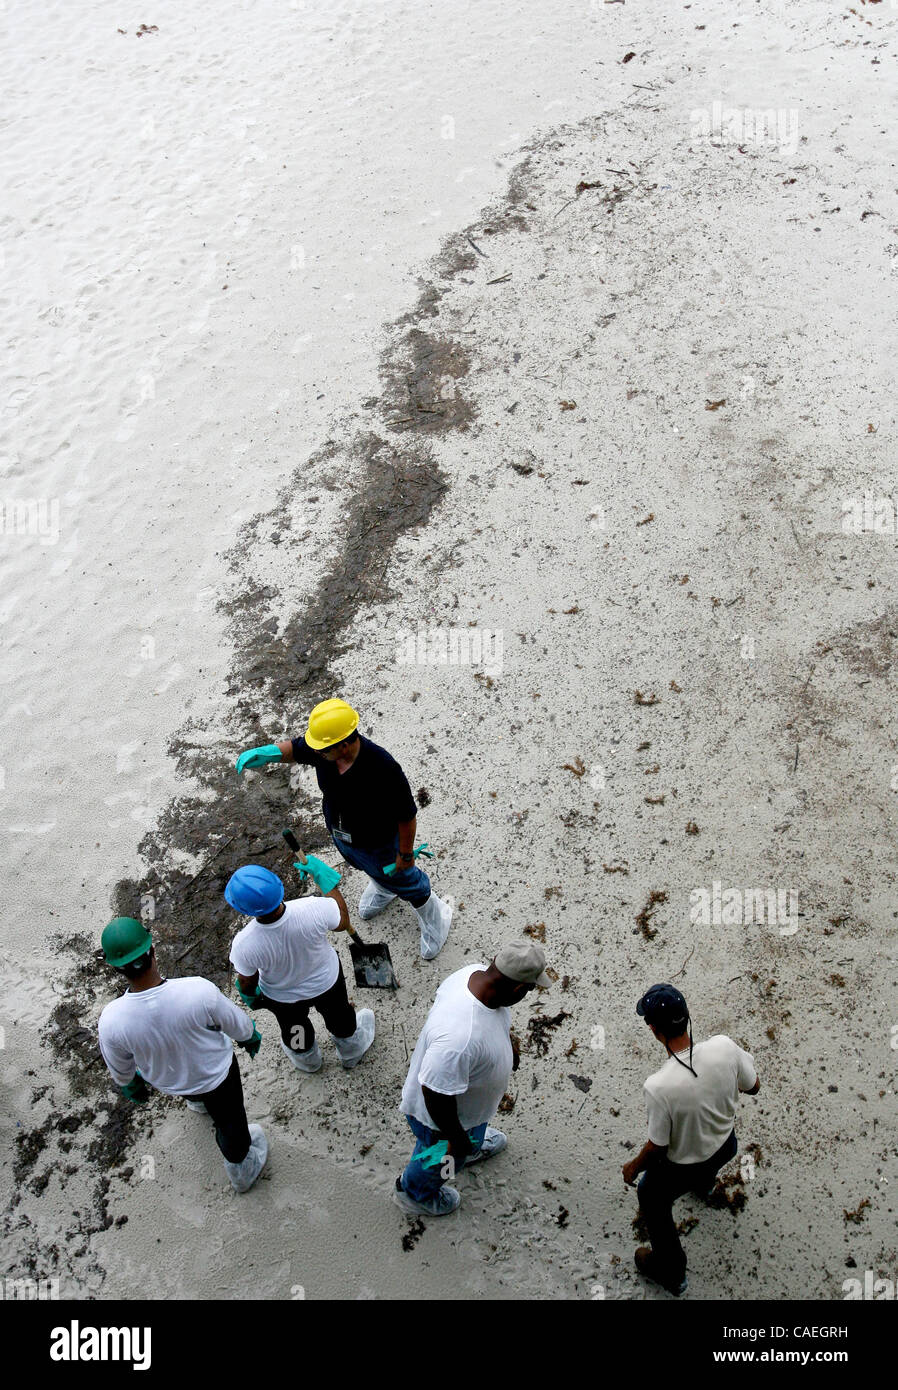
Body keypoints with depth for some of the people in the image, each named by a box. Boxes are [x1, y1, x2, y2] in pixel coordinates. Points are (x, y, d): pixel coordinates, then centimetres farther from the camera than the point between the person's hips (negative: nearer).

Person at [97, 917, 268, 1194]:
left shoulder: (111, 1020, -37)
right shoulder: (199, 991, -40)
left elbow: (120, 1069, -13)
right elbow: (236, 1023, -18)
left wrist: (130, 1086, 11)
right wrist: (251, 1036, 7)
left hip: (168, 1082, 2)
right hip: (217, 1072, -2)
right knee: (229, 1120, 28)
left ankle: (196, 1101, 72)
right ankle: (242, 1168, 56)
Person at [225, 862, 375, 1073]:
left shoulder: (244, 945, -40)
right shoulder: (313, 909, -41)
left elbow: (247, 982, -17)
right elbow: (343, 922, -17)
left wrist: (248, 995, 7)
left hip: (283, 997, 0)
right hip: (326, 981, 1)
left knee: (293, 1028, 36)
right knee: (338, 1016, 35)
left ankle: (307, 1060, 68)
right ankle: (351, 1053, 66)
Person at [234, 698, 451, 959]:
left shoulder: (383, 769, -44)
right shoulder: (322, 751, -27)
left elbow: (407, 816, -30)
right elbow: (293, 748, -4)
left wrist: (406, 854, -17)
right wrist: (267, 753, -26)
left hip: (379, 844, -5)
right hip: (339, 836, 5)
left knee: (405, 883, 22)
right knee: (373, 870, 36)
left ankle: (435, 920, 53)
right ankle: (382, 889, 72)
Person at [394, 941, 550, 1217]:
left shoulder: (477, 974, -24)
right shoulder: (459, 1038, -49)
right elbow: (436, 1095, -36)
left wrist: (508, 1044, 17)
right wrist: (456, 1139, -20)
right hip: (441, 1113, -6)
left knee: (475, 1131, 38)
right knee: (444, 1160, 27)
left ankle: (473, 1145, 71)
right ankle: (414, 1192, 58)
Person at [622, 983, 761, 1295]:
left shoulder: (659, 1086, -41)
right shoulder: (724, 1046, -30)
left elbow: (657, 1146, -24)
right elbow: (753, 1087, -10)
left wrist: (634, 1167, -3)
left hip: (680, 1167, -4)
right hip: (725, 1145, 4)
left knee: (652, 1201, 28)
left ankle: (670, 1271, 48)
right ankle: (703, 1183, 74)